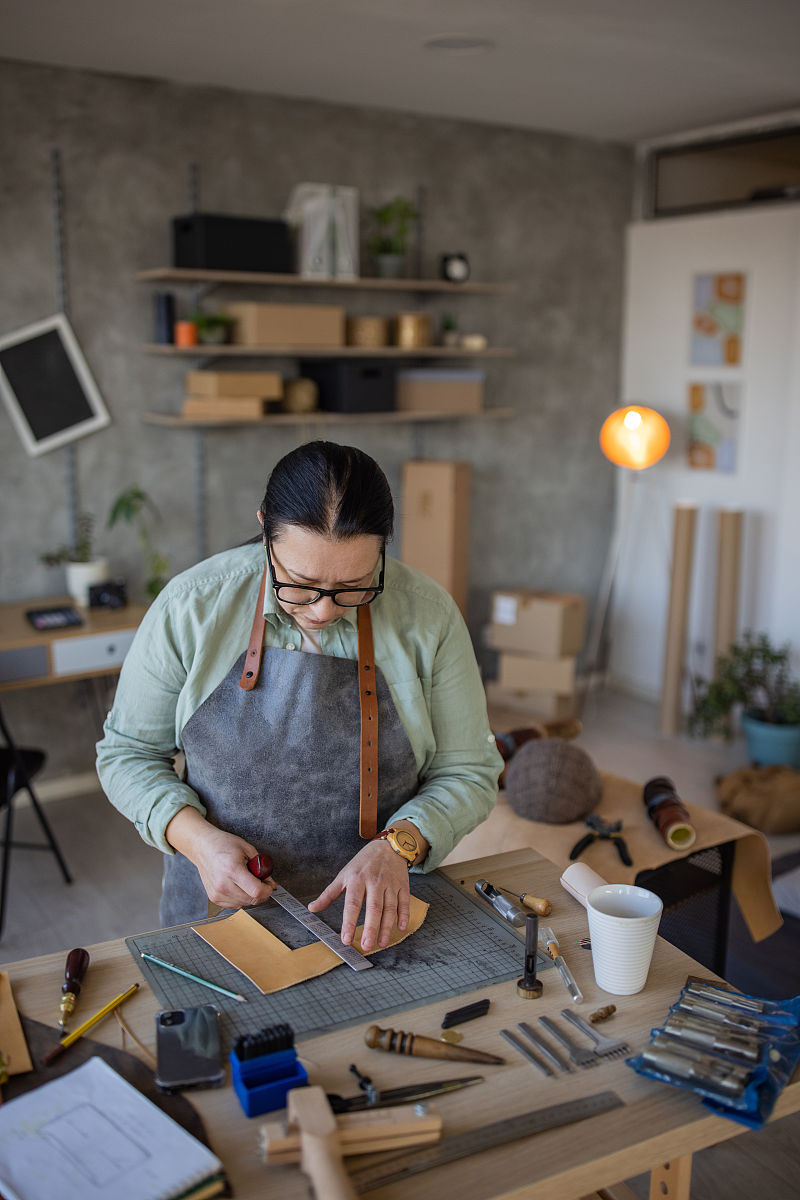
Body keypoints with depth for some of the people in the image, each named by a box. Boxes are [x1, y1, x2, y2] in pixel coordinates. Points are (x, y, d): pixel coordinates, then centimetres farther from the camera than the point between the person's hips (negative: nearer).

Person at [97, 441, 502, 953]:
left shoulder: (429, 615, -10)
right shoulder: (191, 606, -10)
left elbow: (467, 773, -1)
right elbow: (128, 754, 2)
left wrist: (396, 846, -18)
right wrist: (197, 838, -15)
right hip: (219, 907, 1)